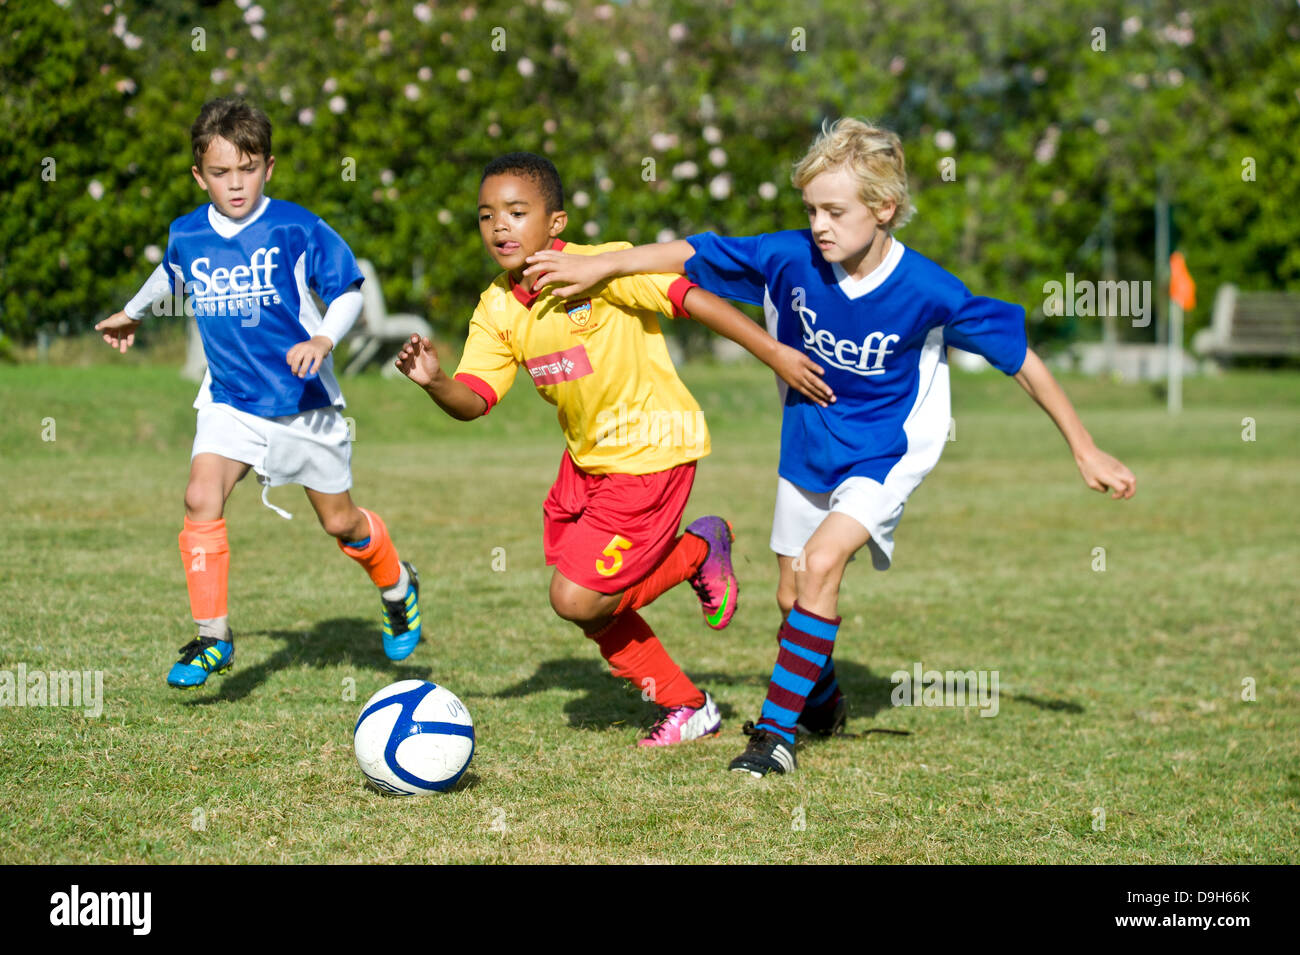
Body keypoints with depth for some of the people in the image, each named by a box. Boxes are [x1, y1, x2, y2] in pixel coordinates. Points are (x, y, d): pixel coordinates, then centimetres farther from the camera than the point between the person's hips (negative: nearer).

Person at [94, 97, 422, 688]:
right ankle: (212, 638, -10)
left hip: (304, 401, -3)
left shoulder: (296, 229, -13)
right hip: (230, 400, 3)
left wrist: (324, 338, -26)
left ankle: (398, 586, 40)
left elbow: (348, 291, -7)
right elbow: (171, 276, 23)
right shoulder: (186, 236, -1)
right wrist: (132, 314, 39)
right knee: (201, 500, -19)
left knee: (339, 522, 9)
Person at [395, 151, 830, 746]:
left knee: (577, 600, -12)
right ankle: (686, 707, 30)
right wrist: (434, 382, -28)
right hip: (586, 457, 7)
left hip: (651, 451, -7)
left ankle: (700, 551, 11)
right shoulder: (497, 310, -1)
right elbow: (472, 401, -6)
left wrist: (776, 353, -22)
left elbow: (692, 299, -20)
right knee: (590, 607, 11)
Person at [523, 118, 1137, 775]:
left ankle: (776, 730, -17)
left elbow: (1020, 359, -16)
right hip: (808, 448, 5)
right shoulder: (791, 259, -18)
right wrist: (597, 267, -15)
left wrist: (1085, 451, -11)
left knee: (821, 564, -24)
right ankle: (822, 703, 43)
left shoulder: (928, 292, -25)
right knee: (793, 593, 13)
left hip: (884, 452, -4)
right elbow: (691, 255, -8)